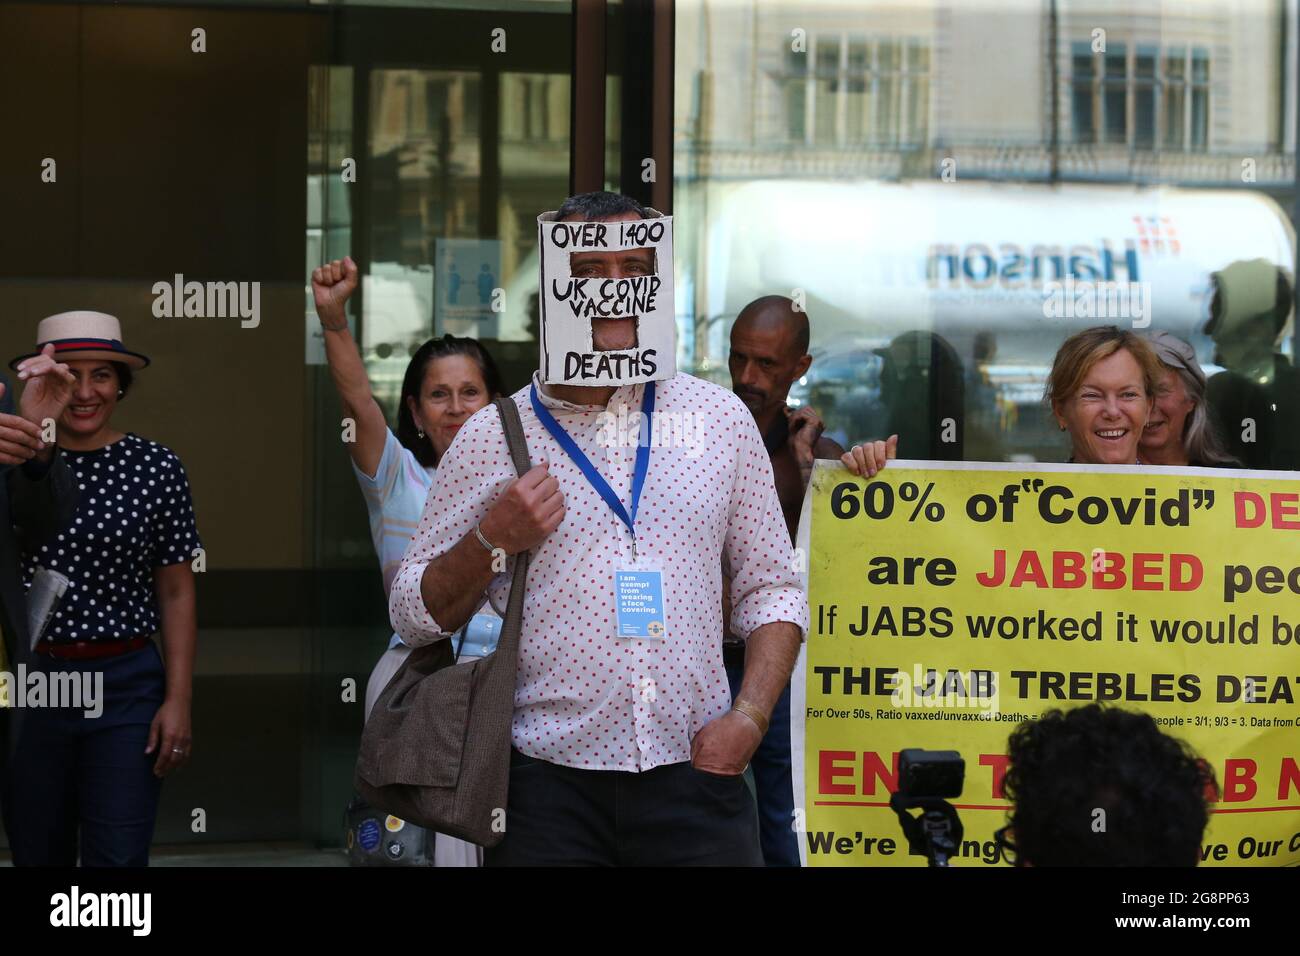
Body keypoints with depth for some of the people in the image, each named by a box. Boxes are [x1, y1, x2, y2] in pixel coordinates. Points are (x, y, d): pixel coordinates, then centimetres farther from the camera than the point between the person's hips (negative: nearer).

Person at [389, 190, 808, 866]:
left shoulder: (721, 420, 10)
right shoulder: (493, 437, 4)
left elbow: (771, 589, 12)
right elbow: (413, 614, 7)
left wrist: (748, 717, -2)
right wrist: (493, 541, -10)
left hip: (695, 775, 1)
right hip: (550, 783, -1)